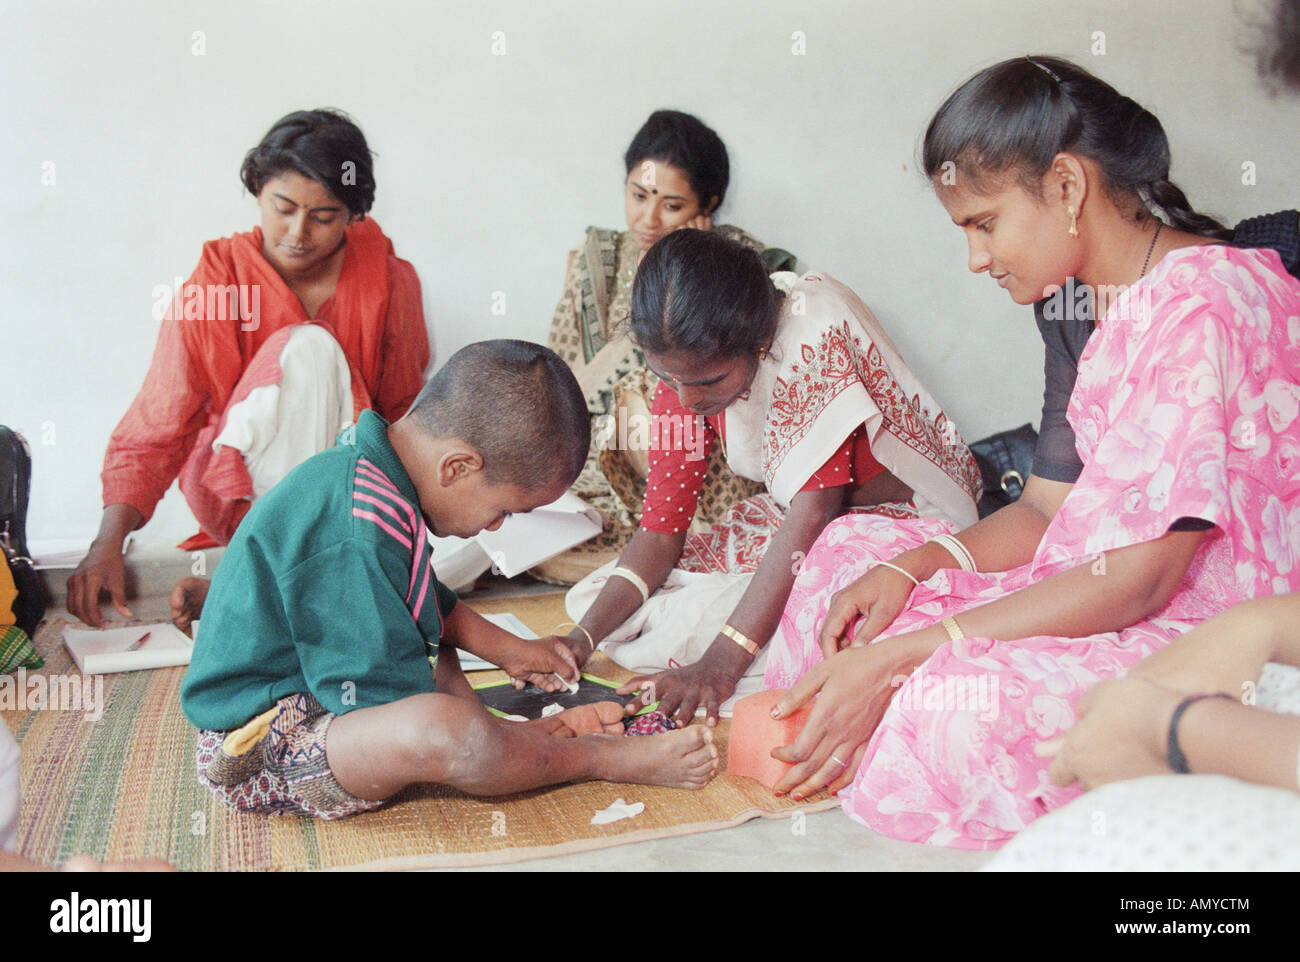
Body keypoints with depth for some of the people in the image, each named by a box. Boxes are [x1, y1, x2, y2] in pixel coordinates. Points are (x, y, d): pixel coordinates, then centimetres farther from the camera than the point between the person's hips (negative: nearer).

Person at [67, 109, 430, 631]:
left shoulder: (391, 280, -5)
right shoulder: (210, 289, -10)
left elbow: (403, 410, 2)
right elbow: (156, 429, -12)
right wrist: (109, 540, -27)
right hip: (237, 493, -3)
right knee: (307, 347, -29)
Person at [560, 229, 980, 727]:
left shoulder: (814, 330, -29)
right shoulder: (685, 367, -8)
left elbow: (817, 505, -33)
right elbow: (662, 525, -6)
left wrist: (721, 662, -38)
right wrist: (582, 638, -21)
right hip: (781, 524, 8)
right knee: (590, 598, -4)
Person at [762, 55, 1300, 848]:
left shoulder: (1202, 303, -20)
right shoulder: (1121, 305, 13)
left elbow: (1139, 575, -25)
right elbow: (1055, 509, 10)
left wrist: (900, 657, -26)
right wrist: (910, 567, -6)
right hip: (1109, 602, 10)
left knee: (946, 709, -36)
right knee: (851, 548, 8)